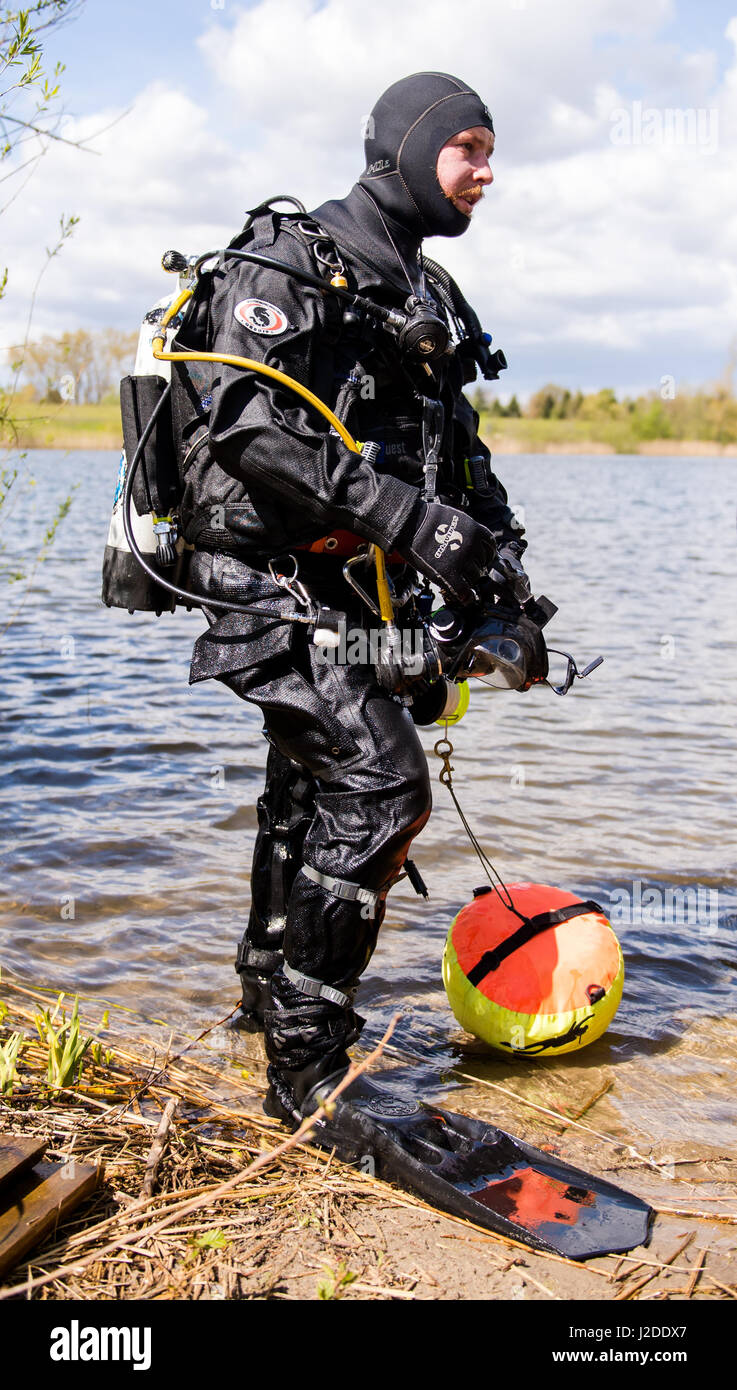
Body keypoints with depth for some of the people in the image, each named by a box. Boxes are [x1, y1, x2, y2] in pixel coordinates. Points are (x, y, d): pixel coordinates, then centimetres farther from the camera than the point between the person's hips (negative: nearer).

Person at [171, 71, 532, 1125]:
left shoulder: (432, 299, 20)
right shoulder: (289, 258, -7)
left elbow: (463, 454, 24)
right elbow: (245, 422, -21)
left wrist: (504, 572, 9)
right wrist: (404, 513, -27)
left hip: (364, 592, 9)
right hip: (277, 579, -8)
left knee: (315, 800, 15)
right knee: (382, 783, -18)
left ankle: (271, 993, 33)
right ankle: (305, 1061, -10)